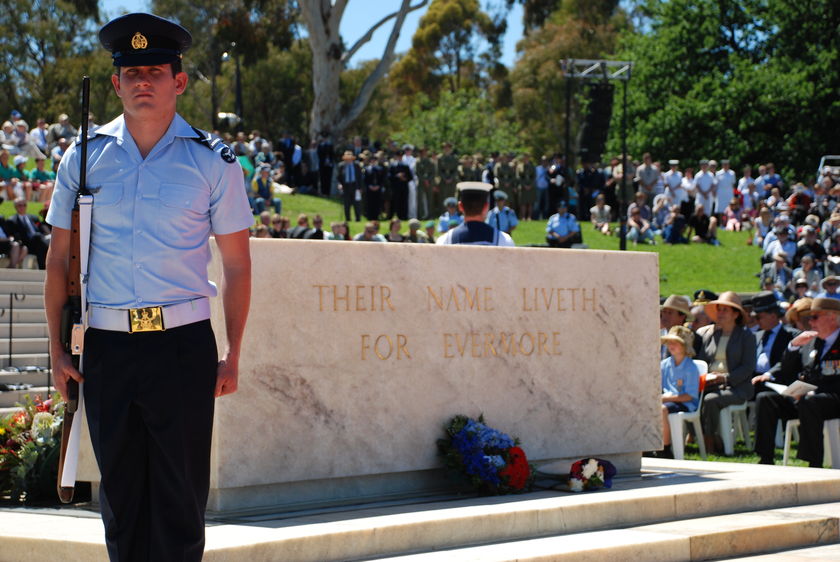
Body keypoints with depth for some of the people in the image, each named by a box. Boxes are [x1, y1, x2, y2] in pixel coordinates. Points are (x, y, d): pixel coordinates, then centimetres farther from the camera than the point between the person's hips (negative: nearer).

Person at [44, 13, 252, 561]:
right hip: (107, 345, 2)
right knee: (120, 488, 11)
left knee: (181, 492, 1)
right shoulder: (84, 157, 5)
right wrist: (58, 350, 5)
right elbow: (59, 259, 10)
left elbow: (237, 264, 4)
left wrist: (232, 356, 0)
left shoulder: (212, 161, 0)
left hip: (184, 344, -2)